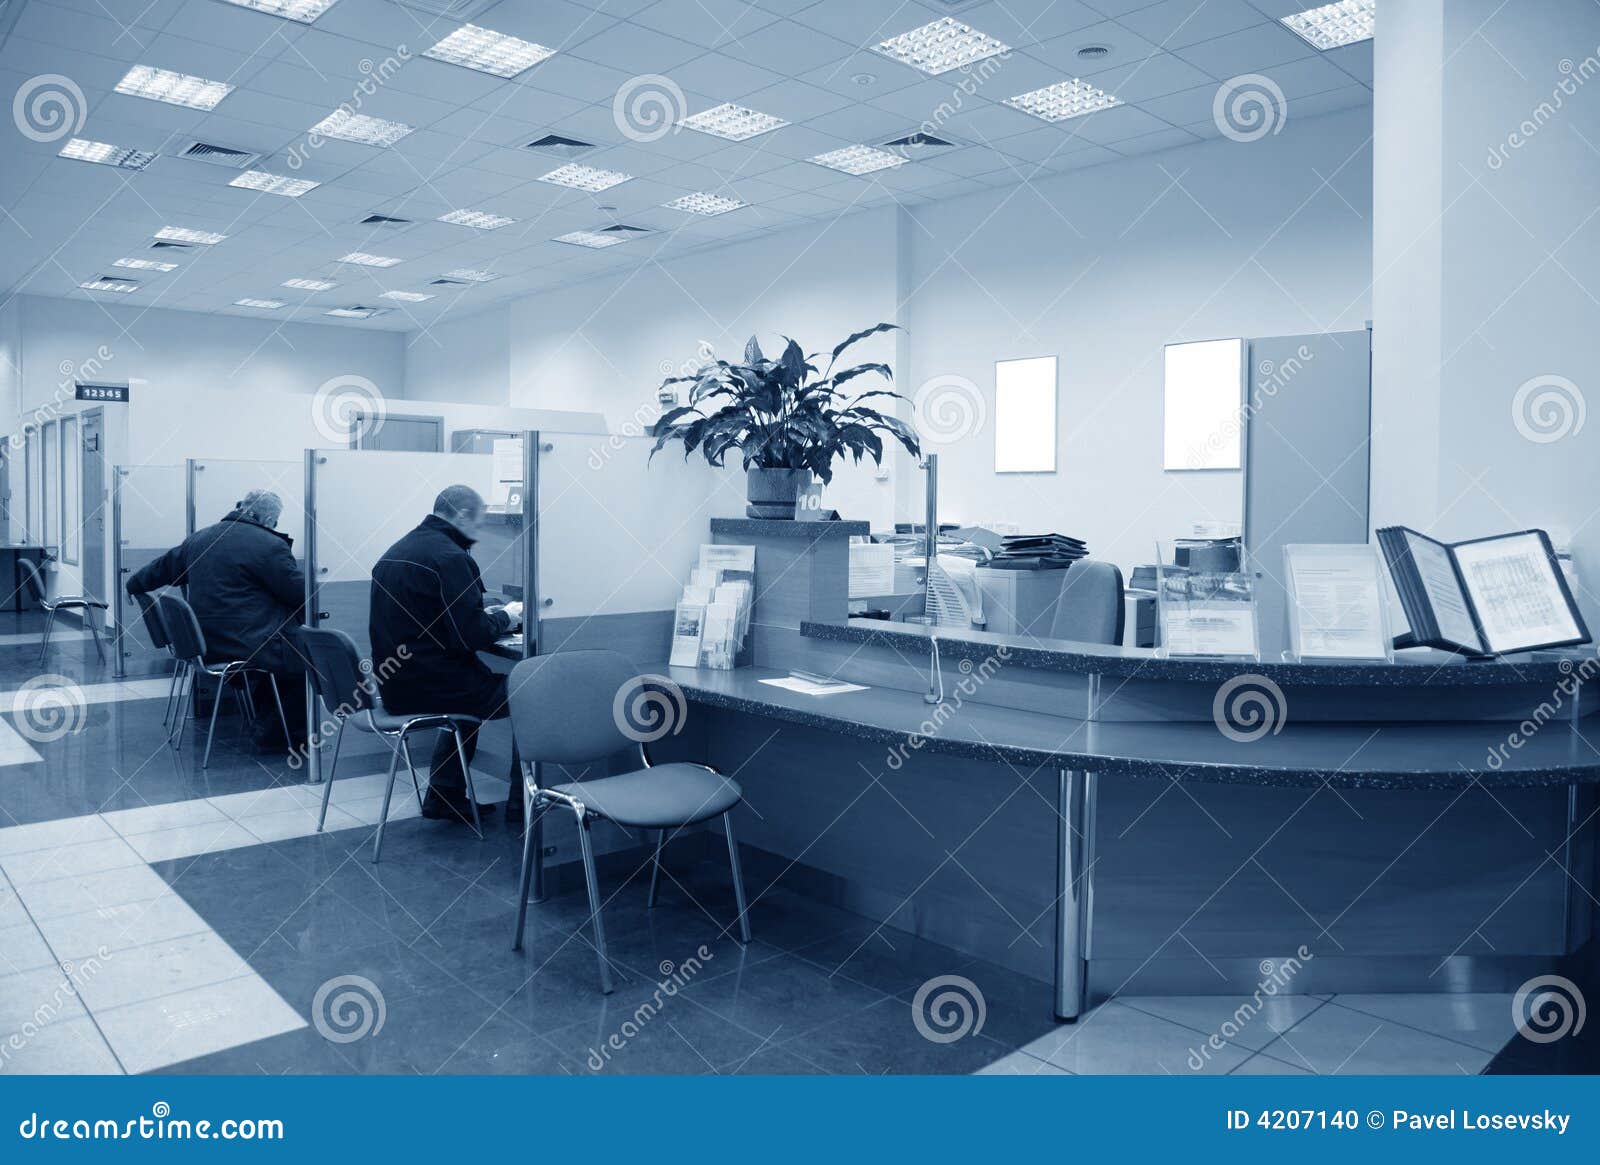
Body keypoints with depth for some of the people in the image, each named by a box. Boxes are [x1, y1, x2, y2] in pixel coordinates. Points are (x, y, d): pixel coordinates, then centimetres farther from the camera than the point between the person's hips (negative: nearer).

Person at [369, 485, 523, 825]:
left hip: (394, 686, 10)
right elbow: (471, 637, -20)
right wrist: (506, 617, -2)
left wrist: (484, 614, 17)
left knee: (471, 687, 33)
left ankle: (443, 797, 30)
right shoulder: (450, 557, -17)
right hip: (428, 684, -9)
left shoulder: (397, 551, 13)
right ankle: (522, 800, 13)